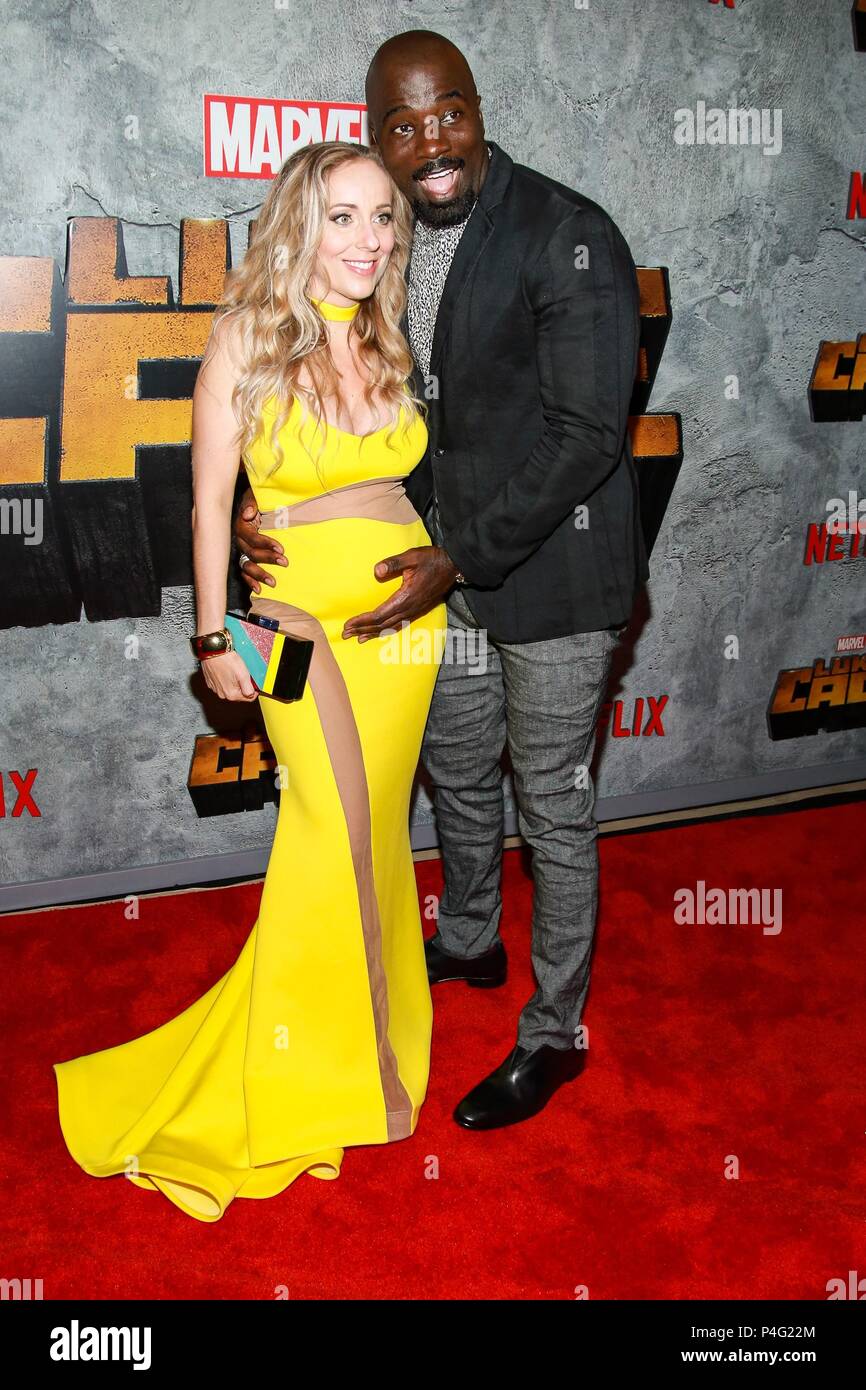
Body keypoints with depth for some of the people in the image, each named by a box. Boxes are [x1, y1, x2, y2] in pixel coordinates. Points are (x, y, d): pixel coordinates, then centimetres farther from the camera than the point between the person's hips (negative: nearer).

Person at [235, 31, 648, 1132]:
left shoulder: (568, 238, -19)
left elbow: (585, 434, -22)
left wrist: (459, 561, -24)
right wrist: (272, 507, -8)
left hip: (551, 575, -7)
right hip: (448, 564, 7)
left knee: (552, 807, 5)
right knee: (457, 771, 23)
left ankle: (555, 1032, 25)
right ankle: (468, 944, 49)